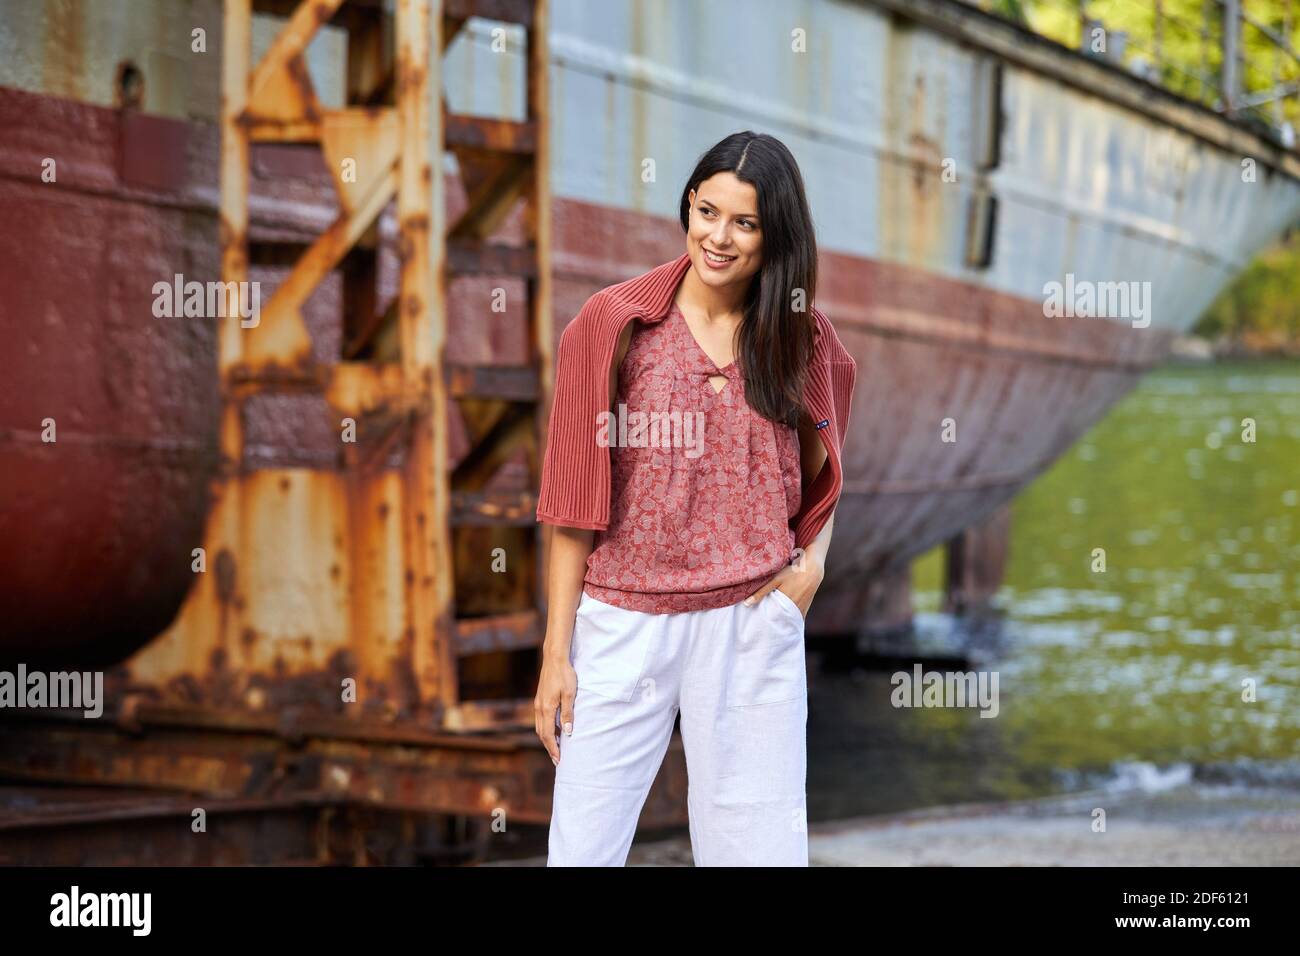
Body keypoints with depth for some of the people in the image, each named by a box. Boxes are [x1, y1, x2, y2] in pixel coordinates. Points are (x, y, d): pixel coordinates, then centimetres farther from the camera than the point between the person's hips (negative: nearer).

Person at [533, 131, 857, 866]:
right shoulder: (613, 324, -3)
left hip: (754, 627, 2)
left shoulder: (805, 339, 5)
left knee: (758, 845, 7)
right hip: (624, 625, -2)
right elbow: (576, 502, -2)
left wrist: (815, 556, 0)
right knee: (583, 843, 1)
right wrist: (557, 653, -5)